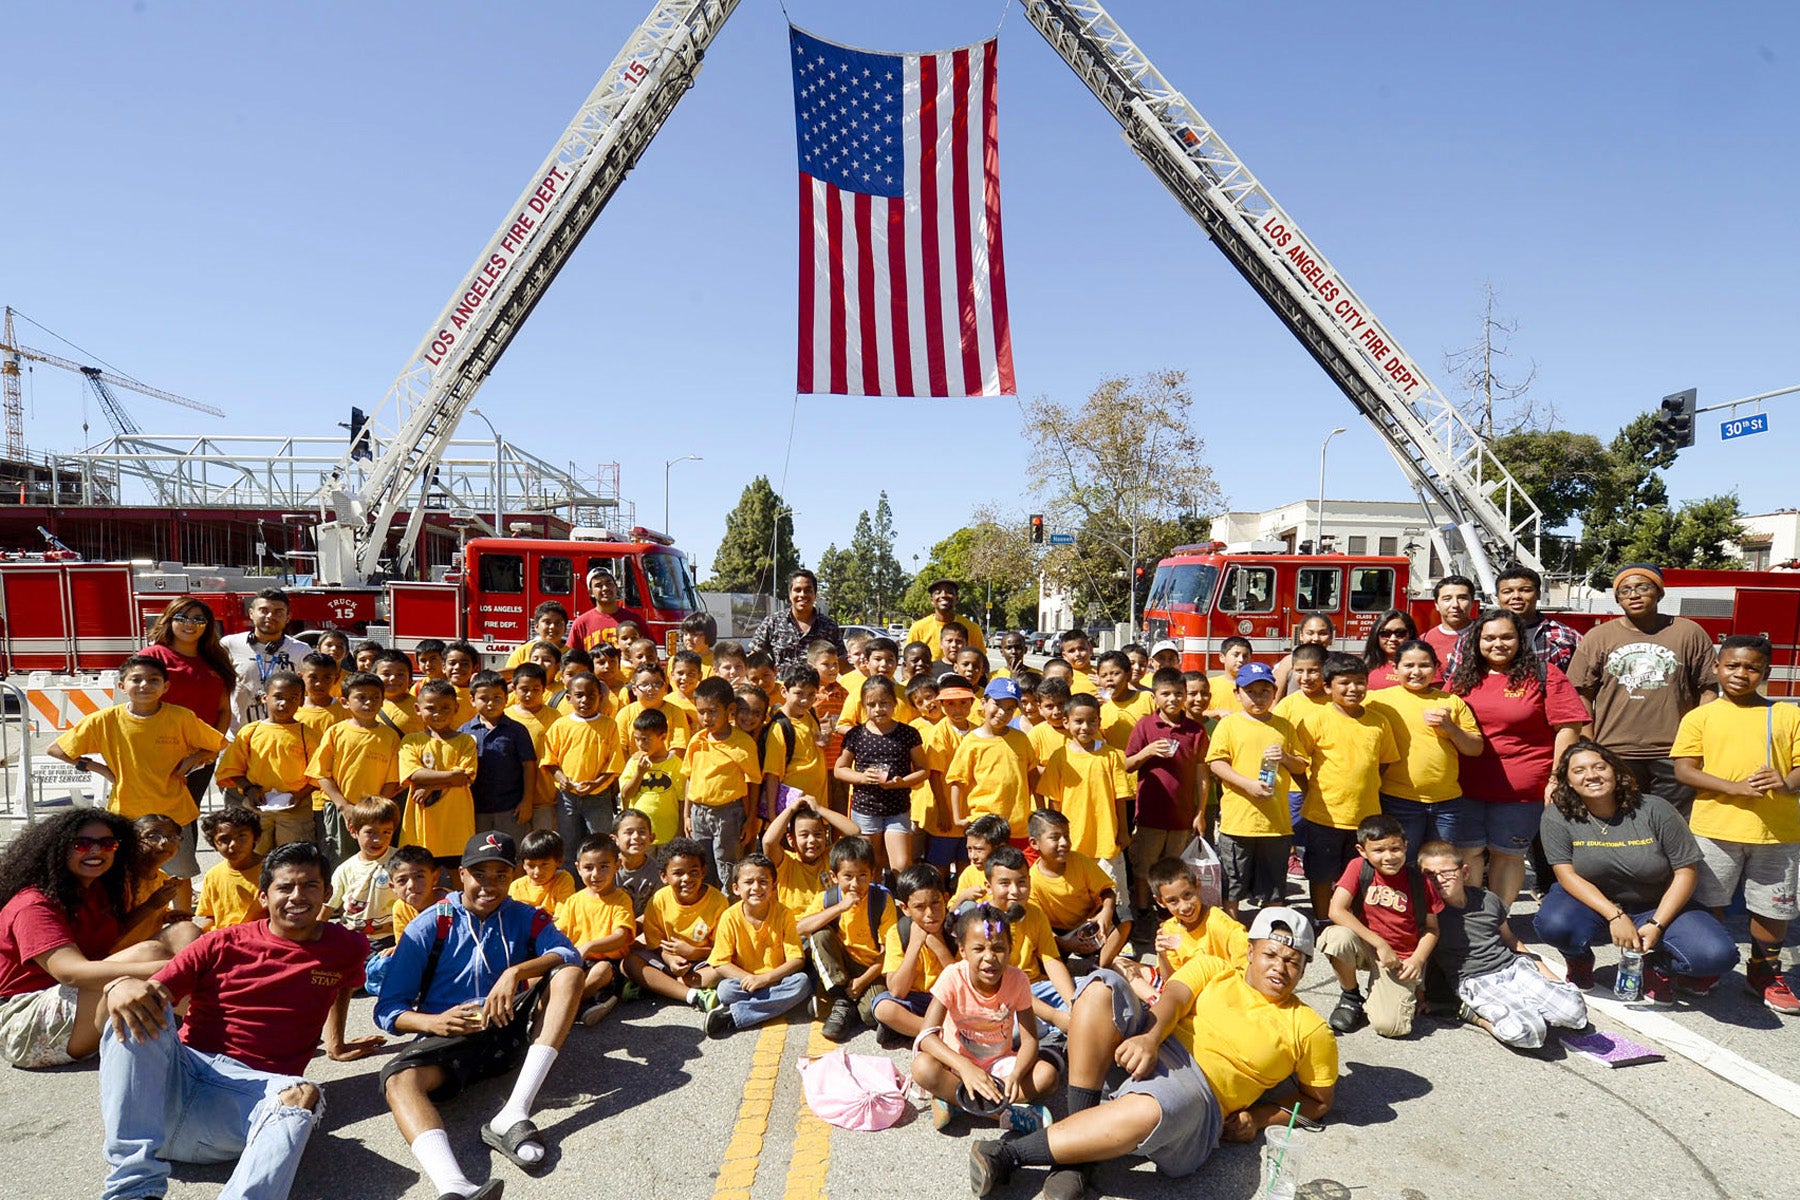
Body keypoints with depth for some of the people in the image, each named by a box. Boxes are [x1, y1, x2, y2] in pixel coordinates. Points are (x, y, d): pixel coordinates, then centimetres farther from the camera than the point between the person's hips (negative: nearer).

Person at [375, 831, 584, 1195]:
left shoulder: (525, 918, 5)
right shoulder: (430, 926, 0)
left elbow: (568, 954, -14)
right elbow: (388, 1009, -3)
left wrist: (516, 972, -31)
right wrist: (433, 1022, -22)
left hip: (510, 1032, 2)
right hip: (448, 1039, -2)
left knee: (568, 973, -21)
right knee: (399, 1078, -33)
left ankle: (514, 1114, -32)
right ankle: (454, 1187, -61)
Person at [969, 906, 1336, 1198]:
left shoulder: (1309, 1029, 14)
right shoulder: (1213, 970, 16)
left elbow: (1319, 1102, 19)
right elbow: (1173, 999, -1)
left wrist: (1259, 1117, 2)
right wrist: (1149, 1037, -24)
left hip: (1198, 1096, -3)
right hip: (1145, 1051, 4)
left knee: (1148, 1108, -41)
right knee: (1102, 986, -26)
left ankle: (1007, 1154, -28)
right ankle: (1075, 1139, -23)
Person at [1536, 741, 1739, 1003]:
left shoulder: (1654, 810, -11)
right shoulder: (1558, 816, -12)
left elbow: (1686, 872, -9)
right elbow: (1567, 875, -15)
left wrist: (1656, 925, -18)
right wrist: (1615, 916, -28)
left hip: (1658, 907, 1)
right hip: (1593, 903, -1)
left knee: (1718, 956, -25)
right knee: (1554, 923, -34)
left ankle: (1659, 966, 10)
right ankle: (1579, 962, 4)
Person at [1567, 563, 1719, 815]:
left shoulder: (1689, 633, 7)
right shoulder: (1598, 638, 6)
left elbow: (1708, 690, 8)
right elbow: (1583, 696, 6)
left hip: (1674, 755, 0)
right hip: (1615, 754, 0)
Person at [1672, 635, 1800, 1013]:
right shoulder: (1700, 717, 3)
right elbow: (1684, 770, -3)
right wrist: (1734, 787, -17)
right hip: (1715, 826, -1)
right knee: (1708, 903, 7)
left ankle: (1764, 973, 29)